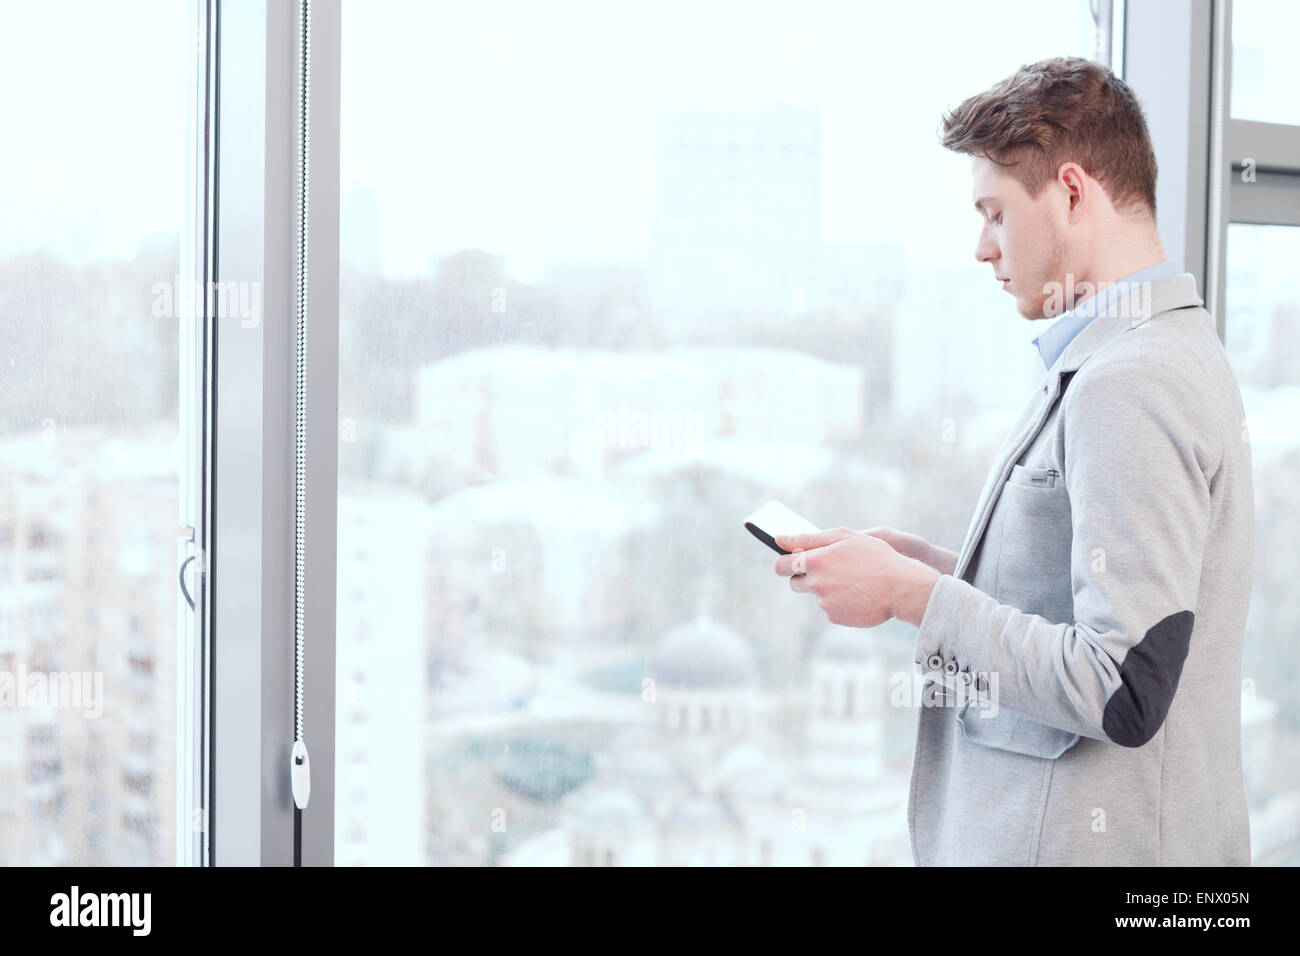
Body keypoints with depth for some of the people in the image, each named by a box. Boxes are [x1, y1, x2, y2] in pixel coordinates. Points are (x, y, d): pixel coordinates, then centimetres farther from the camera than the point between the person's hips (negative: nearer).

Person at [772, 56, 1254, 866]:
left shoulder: (1127, 388, -19)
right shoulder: (1173, 354, 13)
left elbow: (1122, 693, -24)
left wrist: (913, 595, -15)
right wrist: (925, 564, 8)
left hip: (1082, 844, -9)